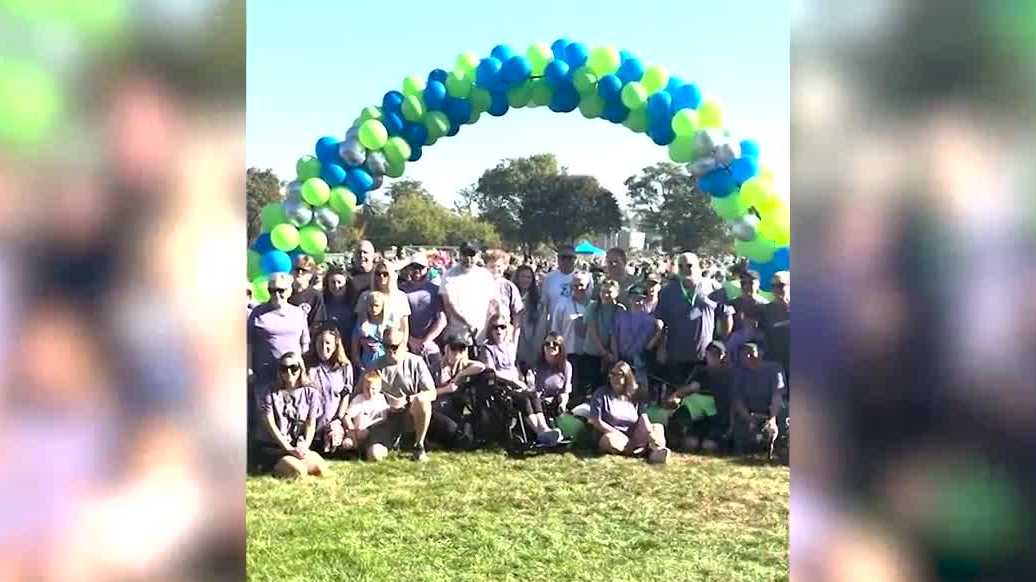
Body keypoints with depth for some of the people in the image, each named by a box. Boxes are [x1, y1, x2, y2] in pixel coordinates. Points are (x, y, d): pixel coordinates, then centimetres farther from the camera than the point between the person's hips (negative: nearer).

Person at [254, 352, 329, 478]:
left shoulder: (310, 393, 4)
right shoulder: (269, 392, -5)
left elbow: (311, 425, 2)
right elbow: (270, 425, -9)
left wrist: (304, 447, -15)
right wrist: (289, 449, -16)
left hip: (299, 446, 5)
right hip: (271, 446, -5)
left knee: (321, 469, -19)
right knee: (297, 471, -30)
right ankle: (273, 466, 1)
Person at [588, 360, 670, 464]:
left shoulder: (633, 396, 12)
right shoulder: (601, 394, 0)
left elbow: (643, 418, 1)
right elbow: (596, 421, -9)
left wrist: (650, 433, -20)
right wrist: (618, 435, -17)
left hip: (633, 436, 4)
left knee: (658, 427, -10)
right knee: (610, 440, -37)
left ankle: (658, 450, -35)